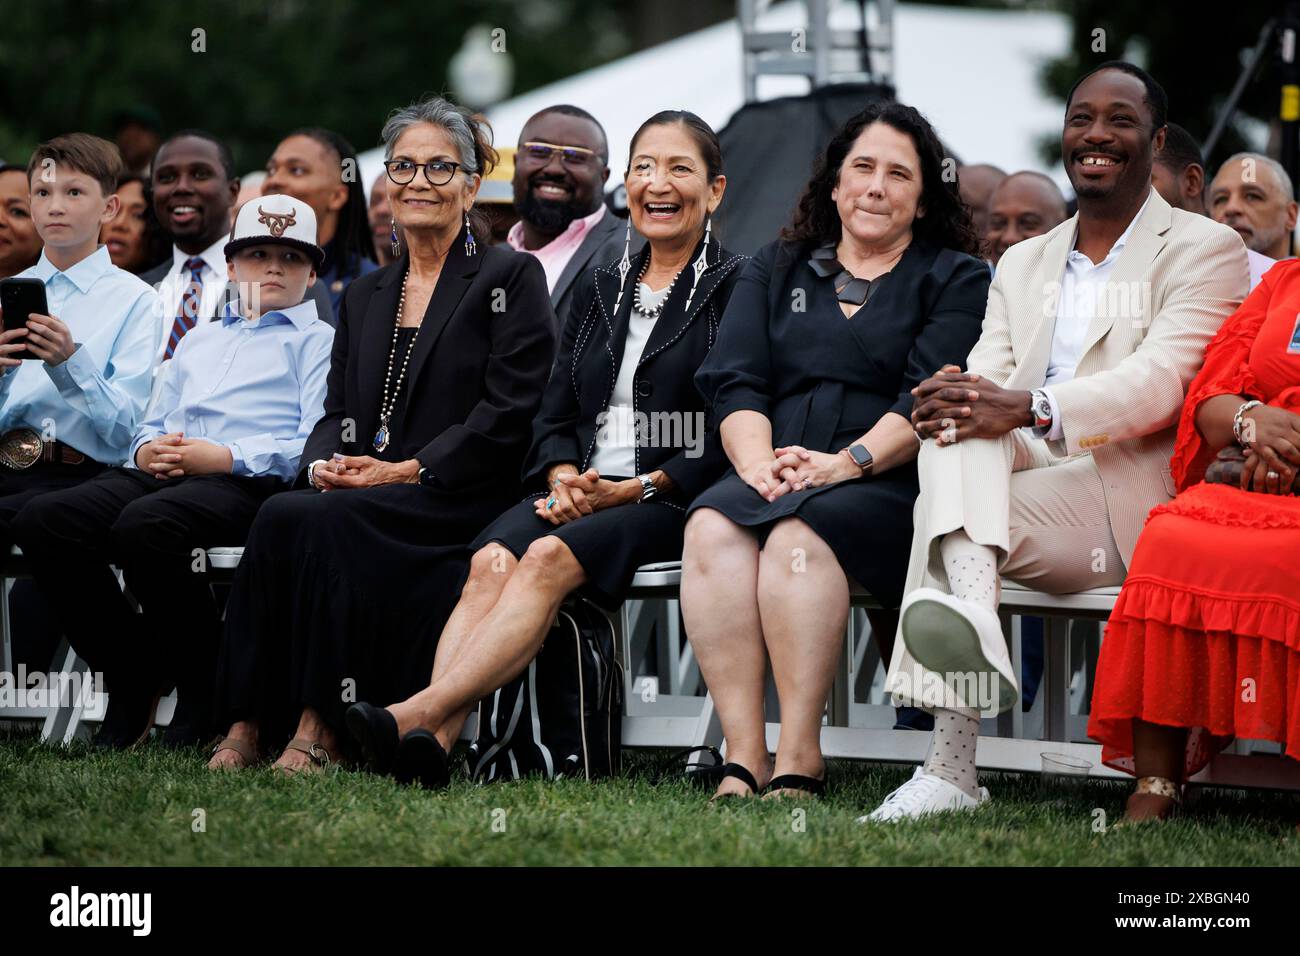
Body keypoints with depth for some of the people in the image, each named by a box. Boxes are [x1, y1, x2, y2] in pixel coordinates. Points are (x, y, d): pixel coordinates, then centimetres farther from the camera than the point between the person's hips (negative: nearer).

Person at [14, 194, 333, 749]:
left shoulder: (317, 341, 13)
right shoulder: (198, 342, 34)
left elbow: (319, 442, -3)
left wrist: (228, 456, -15)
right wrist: (146, 449, 5)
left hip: (249, 481, -6)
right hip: (164, 473, 7)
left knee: (144, 526, -39)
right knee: (44, 522, -21)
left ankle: (204, 689, -20)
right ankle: (133, 677, -10)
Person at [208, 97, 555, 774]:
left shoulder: (511, 277, 4)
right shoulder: (365, 295, 23)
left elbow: (509, 412, -7)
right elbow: (338, 410, 19)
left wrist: (408, 470, -14)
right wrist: (324, 463, -6)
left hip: (461, 502, -5)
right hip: (364, 497, 5)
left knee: (325, 522, -33)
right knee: (281, 514, -28)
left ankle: (319, 725, -32)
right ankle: (247, 723, -31)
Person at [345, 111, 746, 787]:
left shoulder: (733, 289, 3)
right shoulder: (599, 288, 22)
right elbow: (555, 411, 17)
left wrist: (634, 490, -15)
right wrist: (564, 479, -5)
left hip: (671, 503, -5)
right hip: (581, 494, 5)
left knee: (550, 558, -32)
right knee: (493, 560, -27)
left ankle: (418, 714, -46)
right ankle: (435, 739, -45)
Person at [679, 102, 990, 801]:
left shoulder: (955, 279, 13)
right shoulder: (776, 270, 24)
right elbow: (733, 381, 10)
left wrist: (846, 462, -18)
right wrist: (758, 462, -10)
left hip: (889, 483, -3)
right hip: (773, 477, 3)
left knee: (799, 535, -35)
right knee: (712, 527, -31)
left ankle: (798, 762, -37)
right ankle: (743, 757, -36)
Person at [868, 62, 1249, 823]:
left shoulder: (1203, 249, 4)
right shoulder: (1024, 265, 25)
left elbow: (1159, 381, -13)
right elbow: (988, 379, 10)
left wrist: (1028, 410, -29)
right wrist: (951, 396, -19)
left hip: (1130, 504, -5)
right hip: (1031, 477, 5)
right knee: (959, 423, -28)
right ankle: (968, 610, -54)